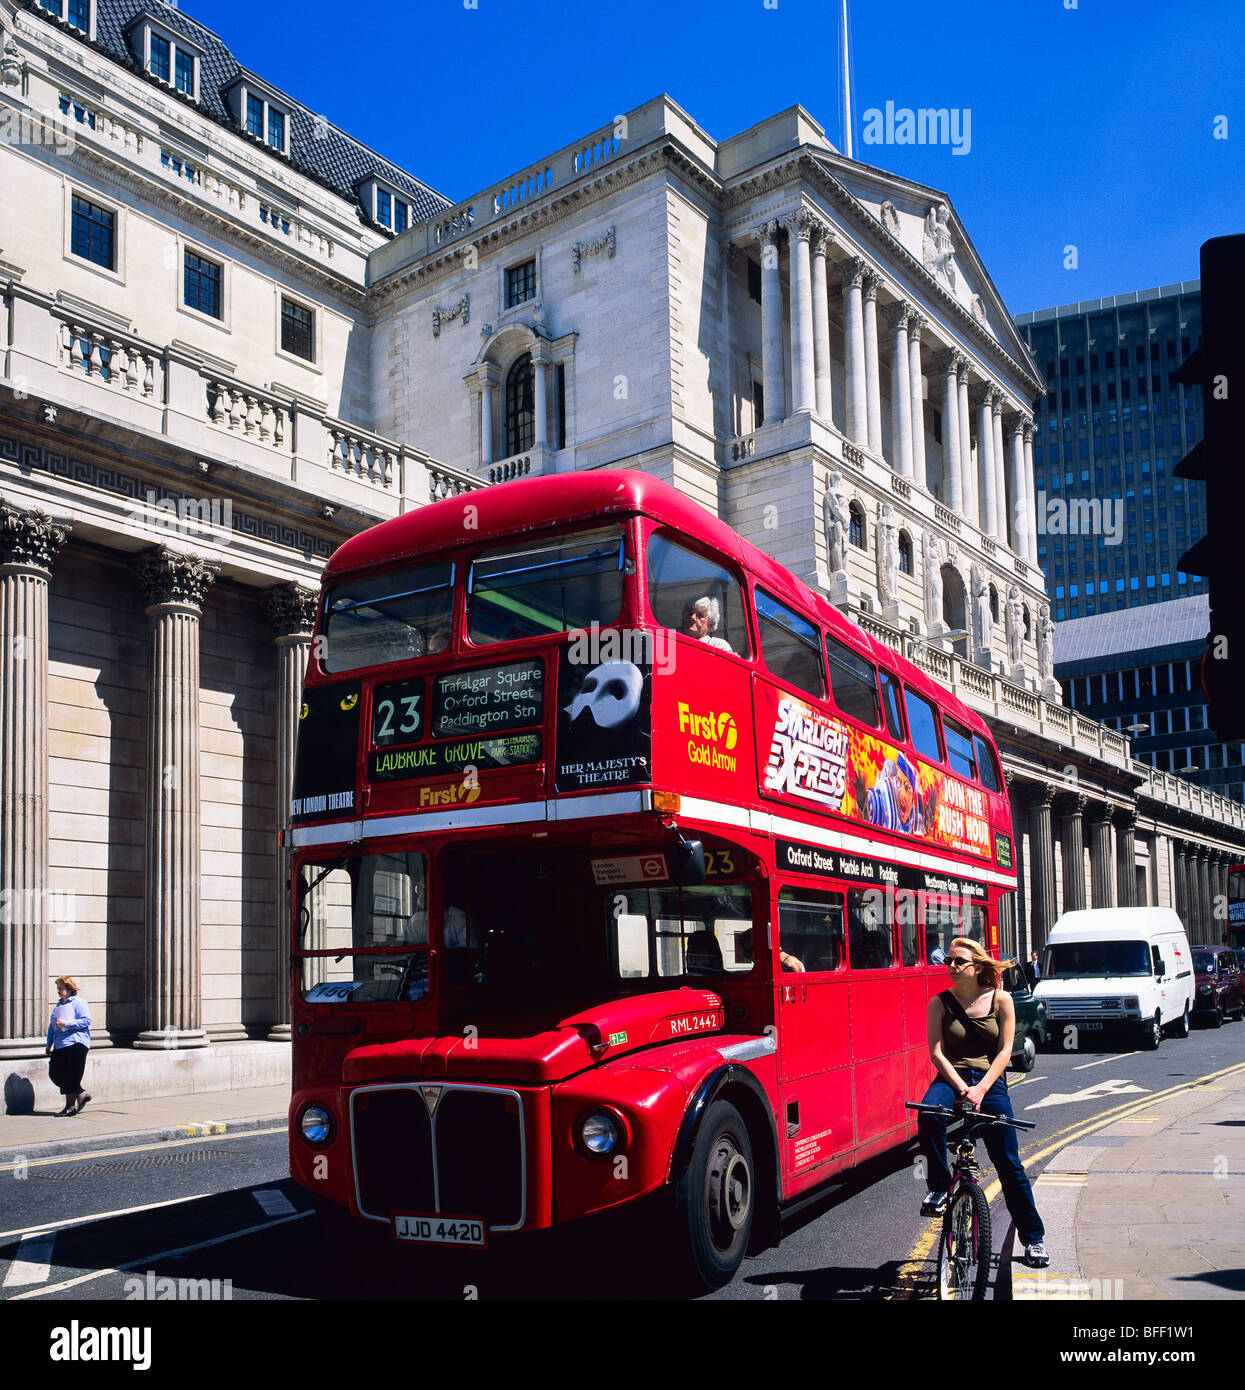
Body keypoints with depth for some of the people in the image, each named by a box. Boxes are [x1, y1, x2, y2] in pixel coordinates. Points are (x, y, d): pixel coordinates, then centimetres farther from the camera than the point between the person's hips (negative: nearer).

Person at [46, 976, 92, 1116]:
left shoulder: (79, 1002, -5)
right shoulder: (58, 1005, 20)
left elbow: (86, 1020, -15)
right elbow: (52, 1026, 25)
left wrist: (66, 1024, -18)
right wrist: (49, 1044, 19)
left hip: (76, 1043, -8)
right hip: (60, 1045, 8)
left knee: (72, 1076, -6)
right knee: (54, 1073, 4)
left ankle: (70, 1106, 3)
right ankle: (81, 1095, 17)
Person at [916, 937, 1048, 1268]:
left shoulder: (1001, 1000, 1)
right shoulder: (940, 1003, 0)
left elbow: (1005, 1051, -4)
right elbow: (937, 1052, -5)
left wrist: (981, 1088, -17)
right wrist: (962, 1088, -19)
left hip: (990, 1082, 0)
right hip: (951, 1078, 0)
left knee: (1008, 1163, 1)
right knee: (929, 1112, -34)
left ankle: (1033, 1237, 17)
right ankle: (938, 1187, -15)